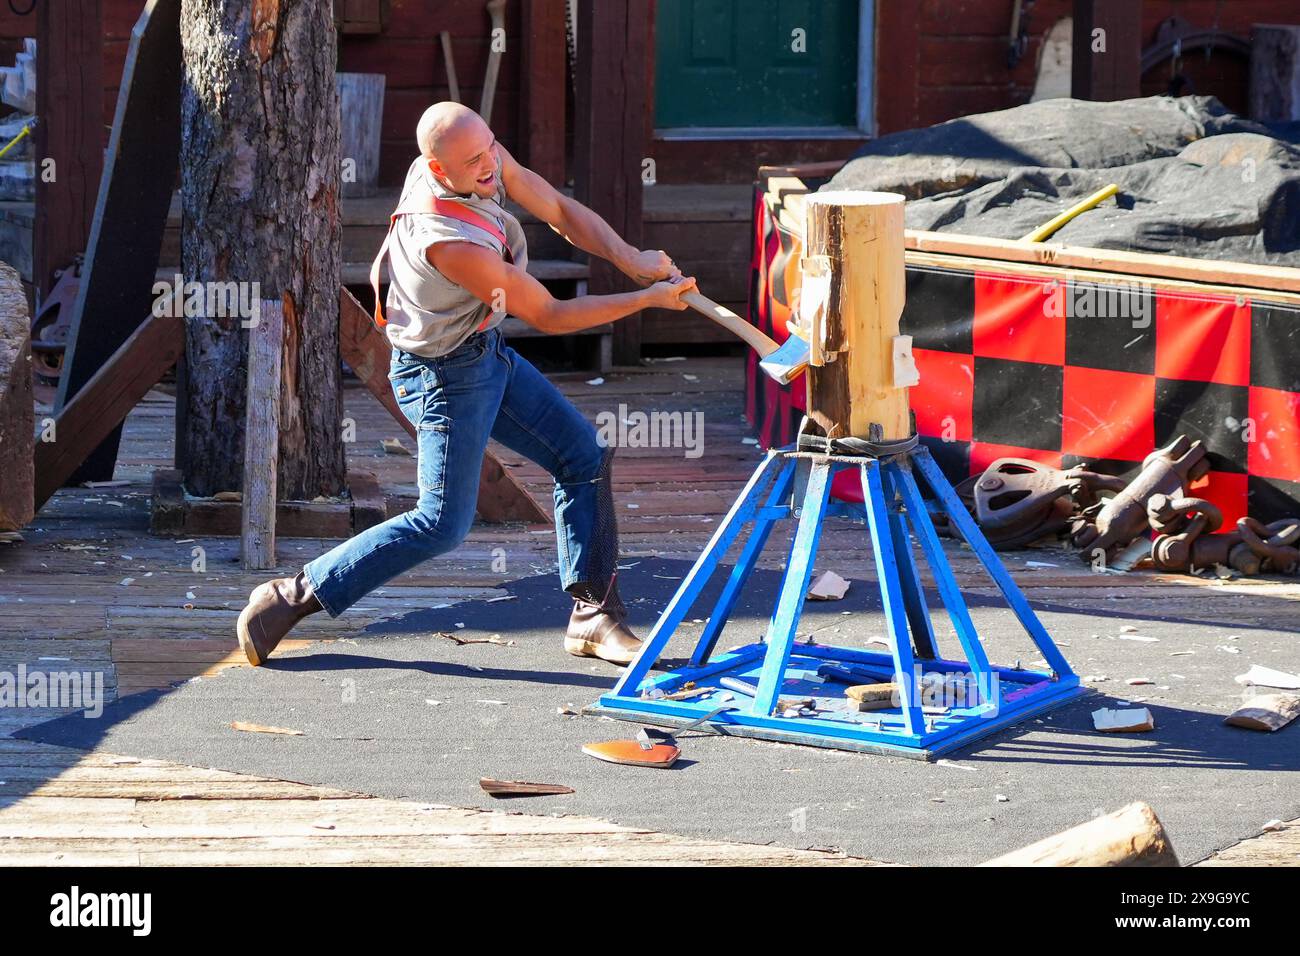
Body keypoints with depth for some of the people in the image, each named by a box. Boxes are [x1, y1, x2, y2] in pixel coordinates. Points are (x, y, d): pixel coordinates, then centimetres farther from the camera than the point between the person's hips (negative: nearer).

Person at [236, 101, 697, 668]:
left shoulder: (486, 157, -11)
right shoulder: (452, 242, -34)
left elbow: (560, 212, 2)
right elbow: (548, 316, -23)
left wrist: (632, 259, -13)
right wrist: (647, 300, -17)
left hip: (486, 351, 9)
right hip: (444, 376, -9)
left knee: (584, 458, 7)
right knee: (444, 523, -8)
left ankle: (592, 615, 12)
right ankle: (294, 597, 0)